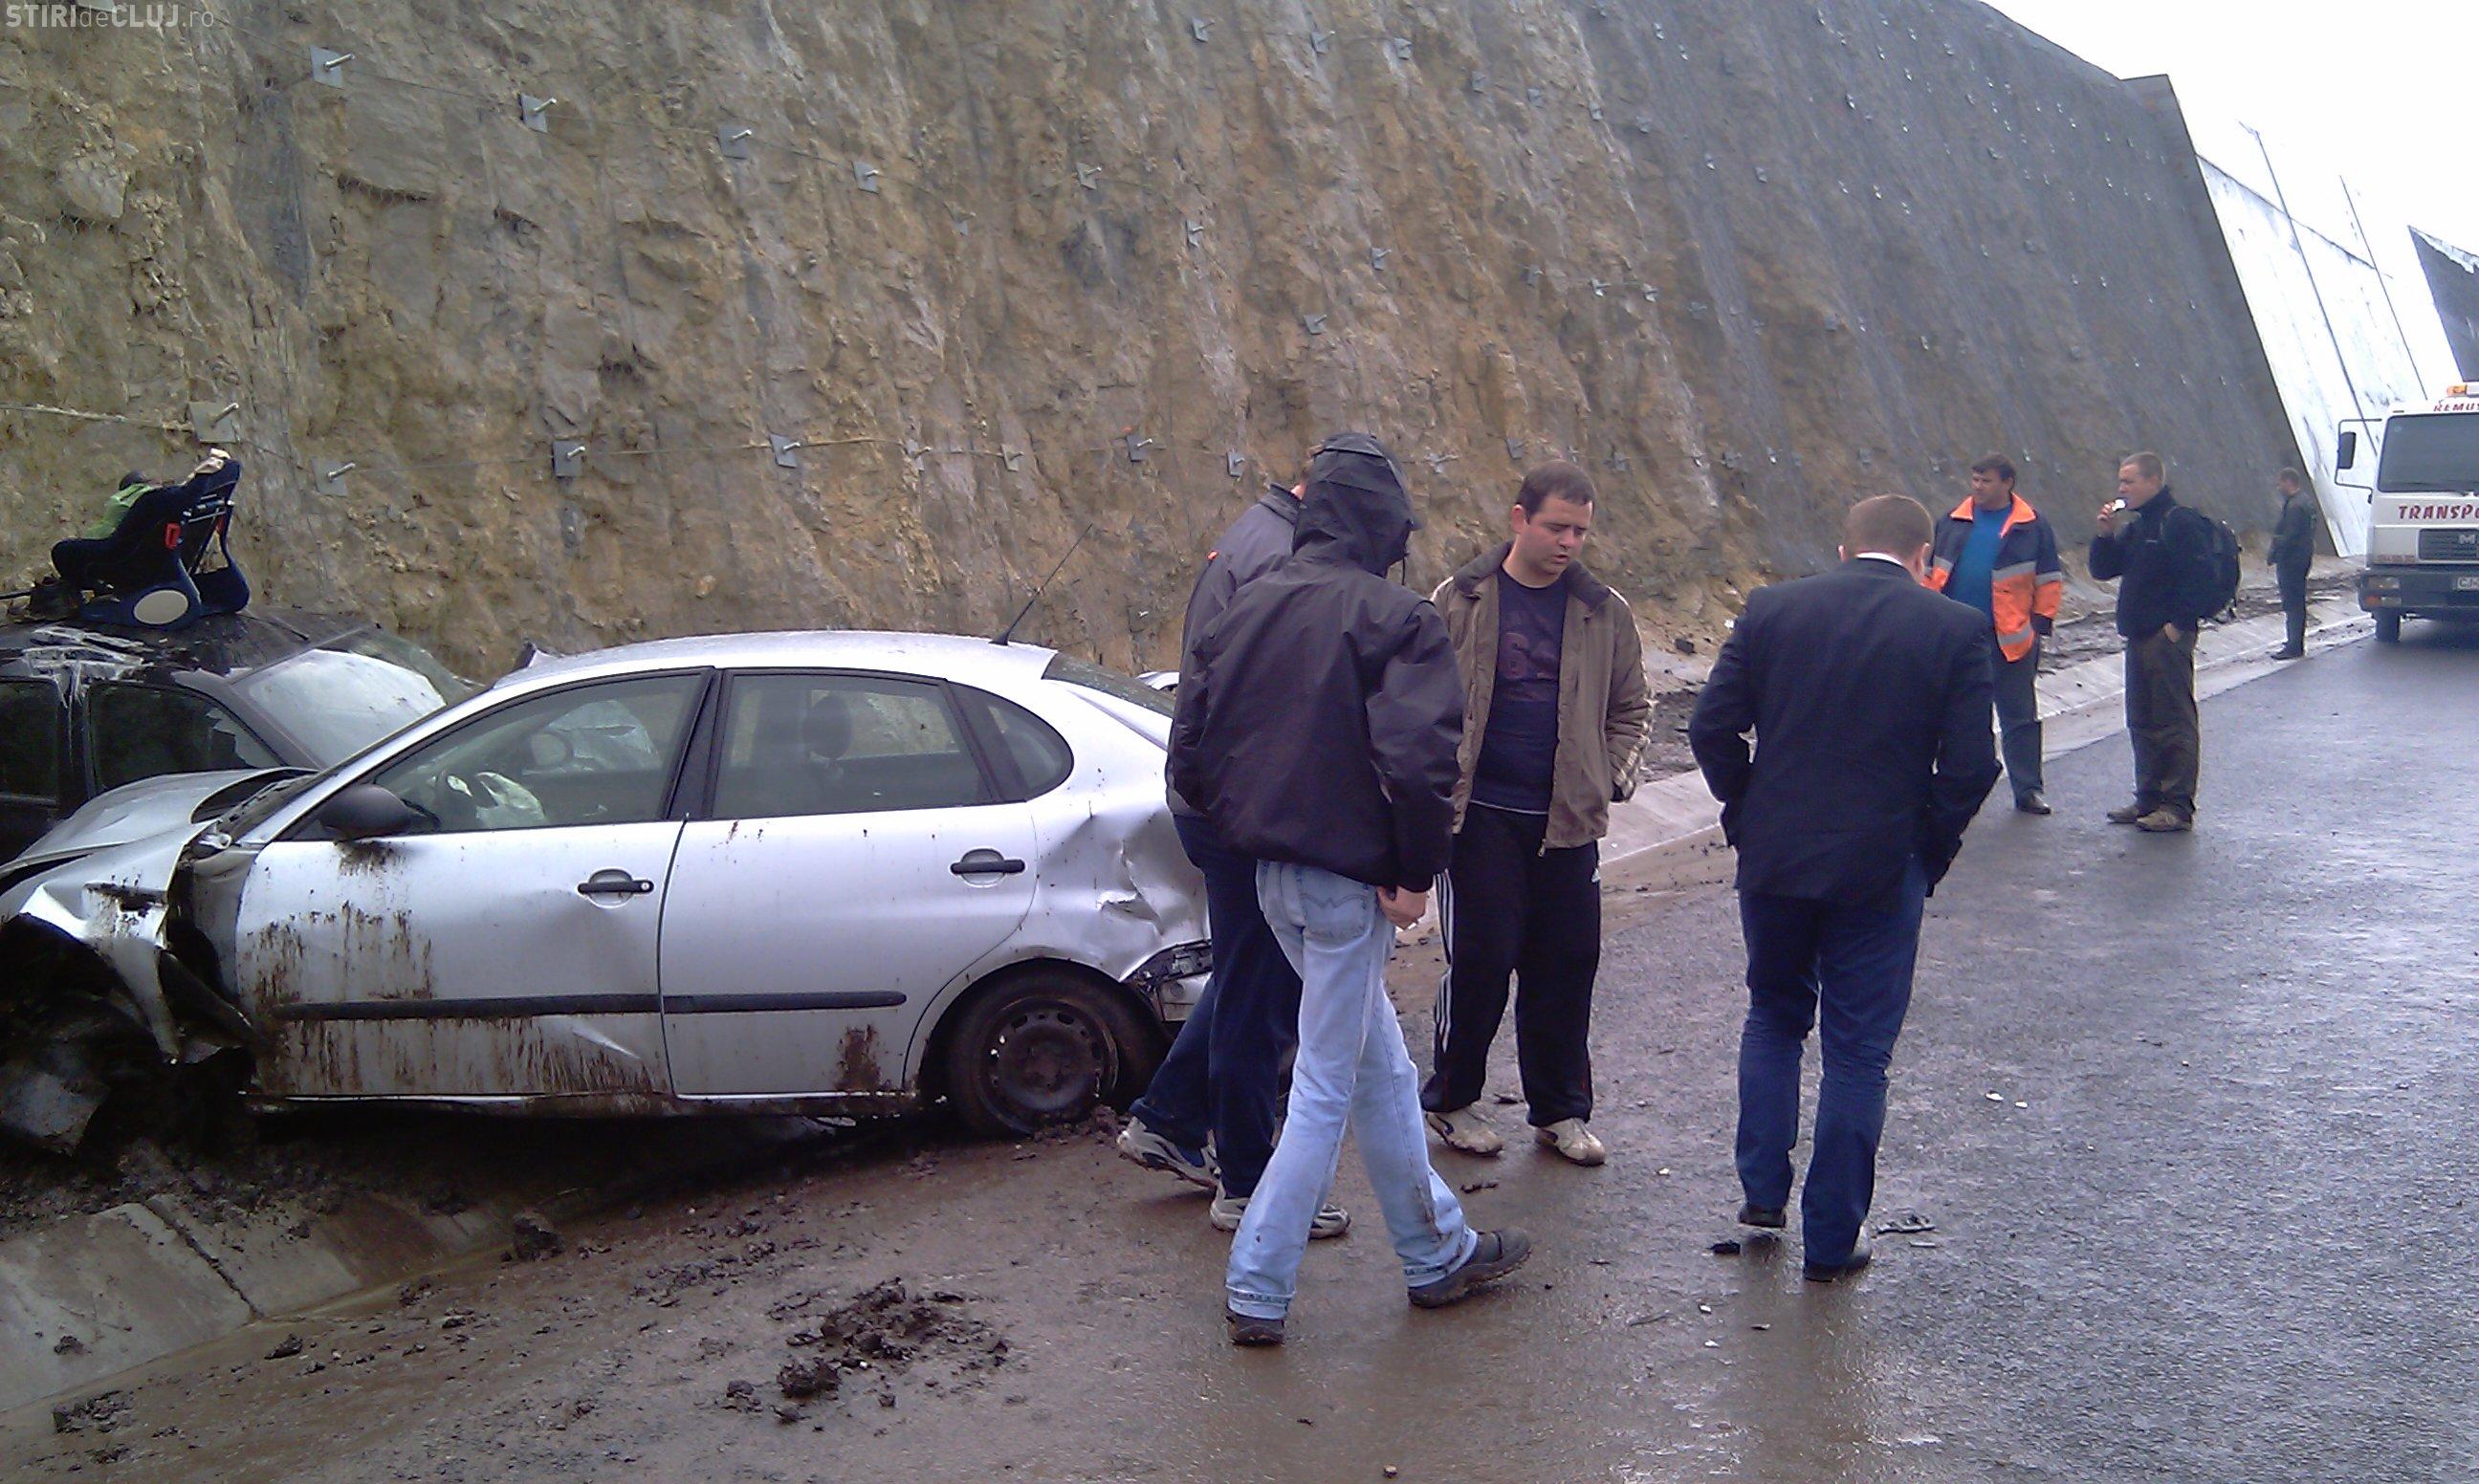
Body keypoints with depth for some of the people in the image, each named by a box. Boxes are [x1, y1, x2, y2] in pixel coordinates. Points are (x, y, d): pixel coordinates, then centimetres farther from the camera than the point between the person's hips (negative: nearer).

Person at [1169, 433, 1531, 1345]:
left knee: (1382, 1066, 20)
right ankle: (1257, 1288, 11)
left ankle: (1437, 1251, 33)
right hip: (1349, 878, -7)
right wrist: (1415, 873, -13)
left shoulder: (1250, 607, 7)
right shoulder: (1395, 618, -13)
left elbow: (1191, 748, 8)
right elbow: (1417, 758, -25)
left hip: (1276, 875, 7)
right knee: (1327, 1089, 5)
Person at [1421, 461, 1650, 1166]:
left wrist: (1609, 778, 4)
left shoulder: (1604, 612, 7)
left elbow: (1630, 707, 17)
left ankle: (1561, 1109, 23)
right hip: (1480, 815, -3)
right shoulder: (1459, 600, -1)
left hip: (1567, 819, 3)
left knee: (1567, 964, 7)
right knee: (1480, 959, 0)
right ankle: (1452, 1100, 20)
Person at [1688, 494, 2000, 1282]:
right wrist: (1928, 849, 6)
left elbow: (1711, 727, -3)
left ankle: (1761, 1188, 24)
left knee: (1774, 1015, 24)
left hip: (1774, 860, 2)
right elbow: (1969, 766, -8)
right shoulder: (1957, 629, -5)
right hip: (1883, 867, -2)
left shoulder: (1771, 609, 0)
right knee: (1858, 1052, 9)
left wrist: (1748, 815, 9)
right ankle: (1832, 1239, 17)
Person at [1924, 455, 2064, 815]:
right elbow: (1932, 570, 13)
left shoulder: (2032, 525, 1)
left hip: (2011, 637, -3)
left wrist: (2041, 620, -3)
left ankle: (2028, 789, 9)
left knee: (2020, 716, 3)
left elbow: (2050, 578, 4)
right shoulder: (1953, 521, 8)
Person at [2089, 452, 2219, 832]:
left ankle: (2179, 806, -4)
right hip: (2139, 638, 10)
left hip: (2168, 639, -10)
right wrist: (2105, 534, 3)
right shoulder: (2134, 526, 17)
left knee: (2174, 722, -6)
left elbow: (2199, 577, -18)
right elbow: (2102, 570, 18)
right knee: (2141, 721, 13)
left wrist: (2178, 624, -18)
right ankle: (2148, 798, 21)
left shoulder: (2181, 522, -11)